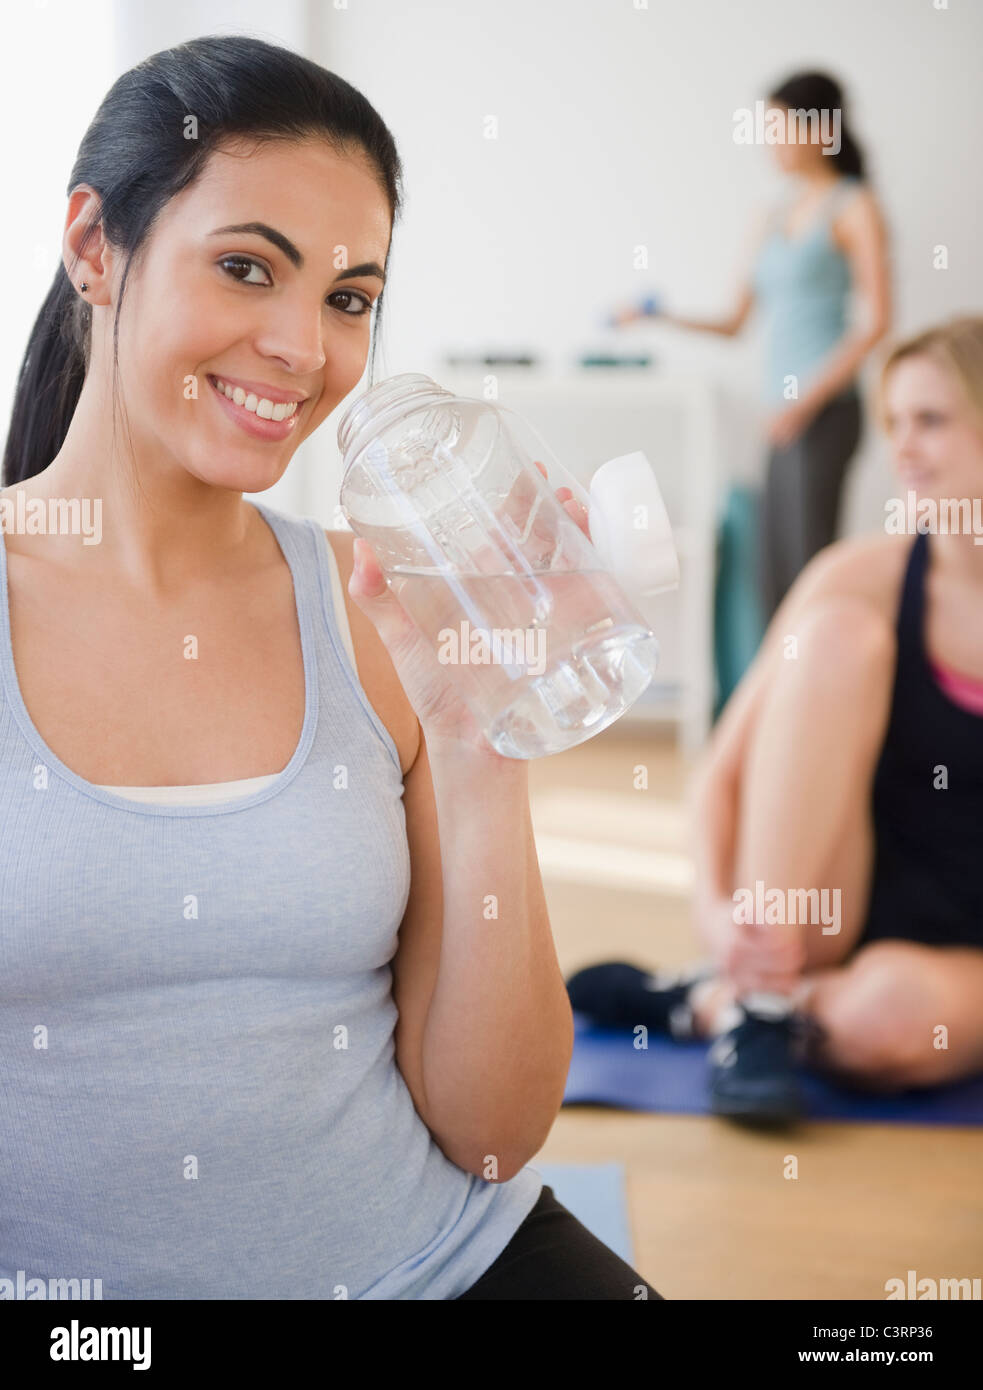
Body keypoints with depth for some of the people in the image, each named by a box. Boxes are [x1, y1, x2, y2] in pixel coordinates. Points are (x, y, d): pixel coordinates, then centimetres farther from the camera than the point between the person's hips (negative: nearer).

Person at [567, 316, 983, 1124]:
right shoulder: (864, 579, -4)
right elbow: (725, 771, -5)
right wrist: (717, 906, -22)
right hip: (828, 923, 1)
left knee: (895, 1015, -40)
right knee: (839, 630, -23)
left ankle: (699, 1003, -8)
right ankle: (757, 1001, -22)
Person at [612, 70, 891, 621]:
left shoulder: (854, 207, -1)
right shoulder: (774, 218, 19)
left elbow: (877, 319, -9)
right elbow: (735, 322, 21)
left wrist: (808, 399, -14)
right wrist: (661, 316, 11)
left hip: (826, 411, -7)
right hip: (790, 412, 7)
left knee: (808, 563, -13)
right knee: (775, 573, 2)